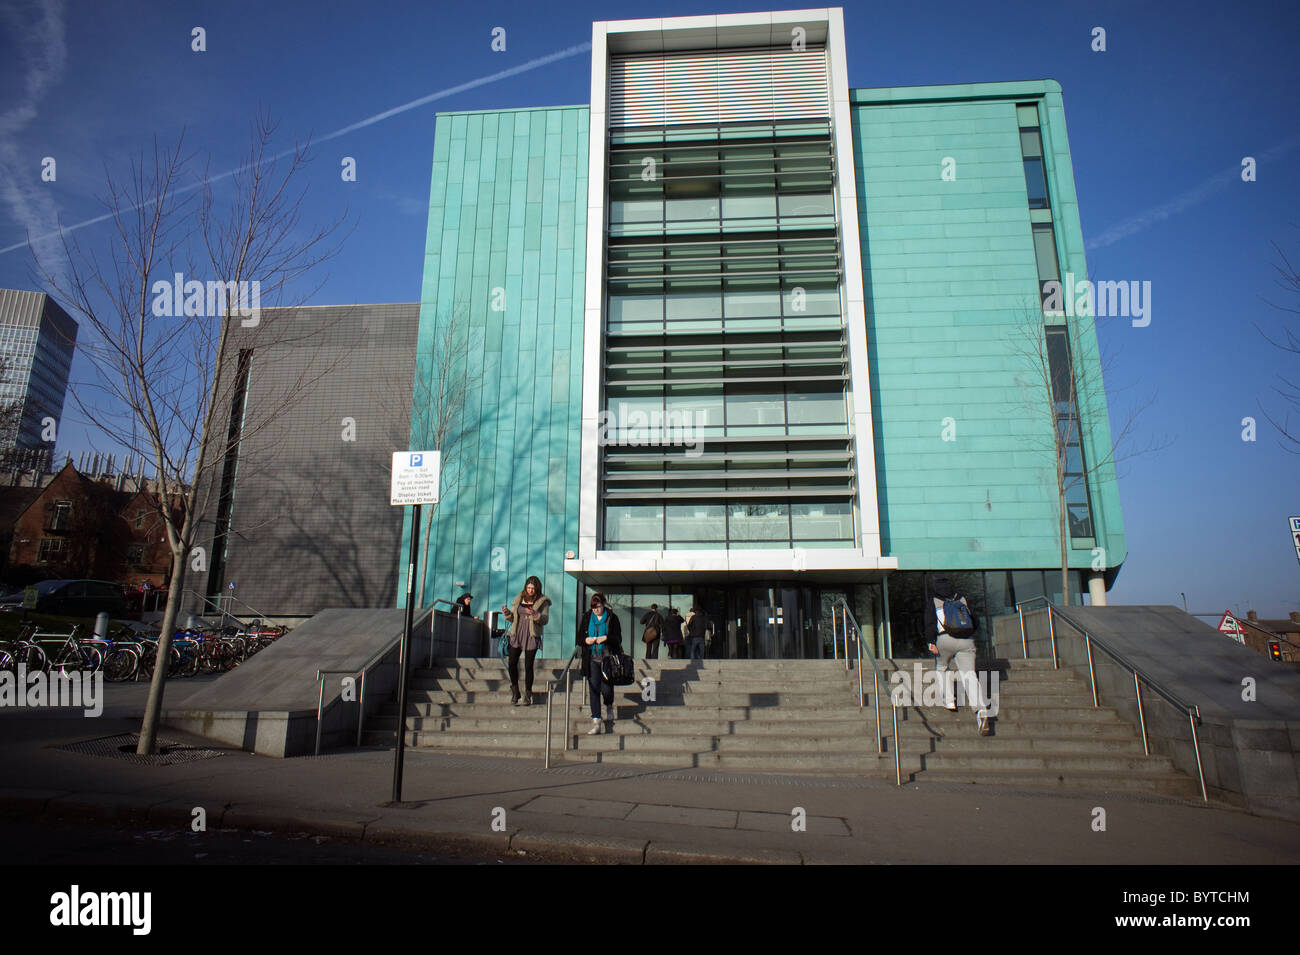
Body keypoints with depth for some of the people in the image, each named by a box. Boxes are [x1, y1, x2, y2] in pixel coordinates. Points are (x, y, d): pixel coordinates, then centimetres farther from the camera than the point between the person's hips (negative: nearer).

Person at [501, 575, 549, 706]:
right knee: (512, 663, -5)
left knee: (528, 666, -2)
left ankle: (528, 695, 10)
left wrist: (535, 614, -23)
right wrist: (507, 612, -4)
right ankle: (515, 691, 15)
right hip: (517, 634, 3)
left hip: (532, 636, -3)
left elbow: (545, 620, -6)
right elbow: (513, 618, 16)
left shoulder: (542, 601, 1)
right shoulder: (519, 599, 11)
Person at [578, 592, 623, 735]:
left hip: (608, 658, -2)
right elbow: (580, 638, 12)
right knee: (594, 690, -3)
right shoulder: (586, 617, 8)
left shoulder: (612, 618, 1)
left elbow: (618, 638, 0)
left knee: (607, 689, -7)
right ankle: (596, 724, 0)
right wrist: (586, 640, -10)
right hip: (592, 659, 2)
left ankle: (609, 707, 28)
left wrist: (606, 638, -18)